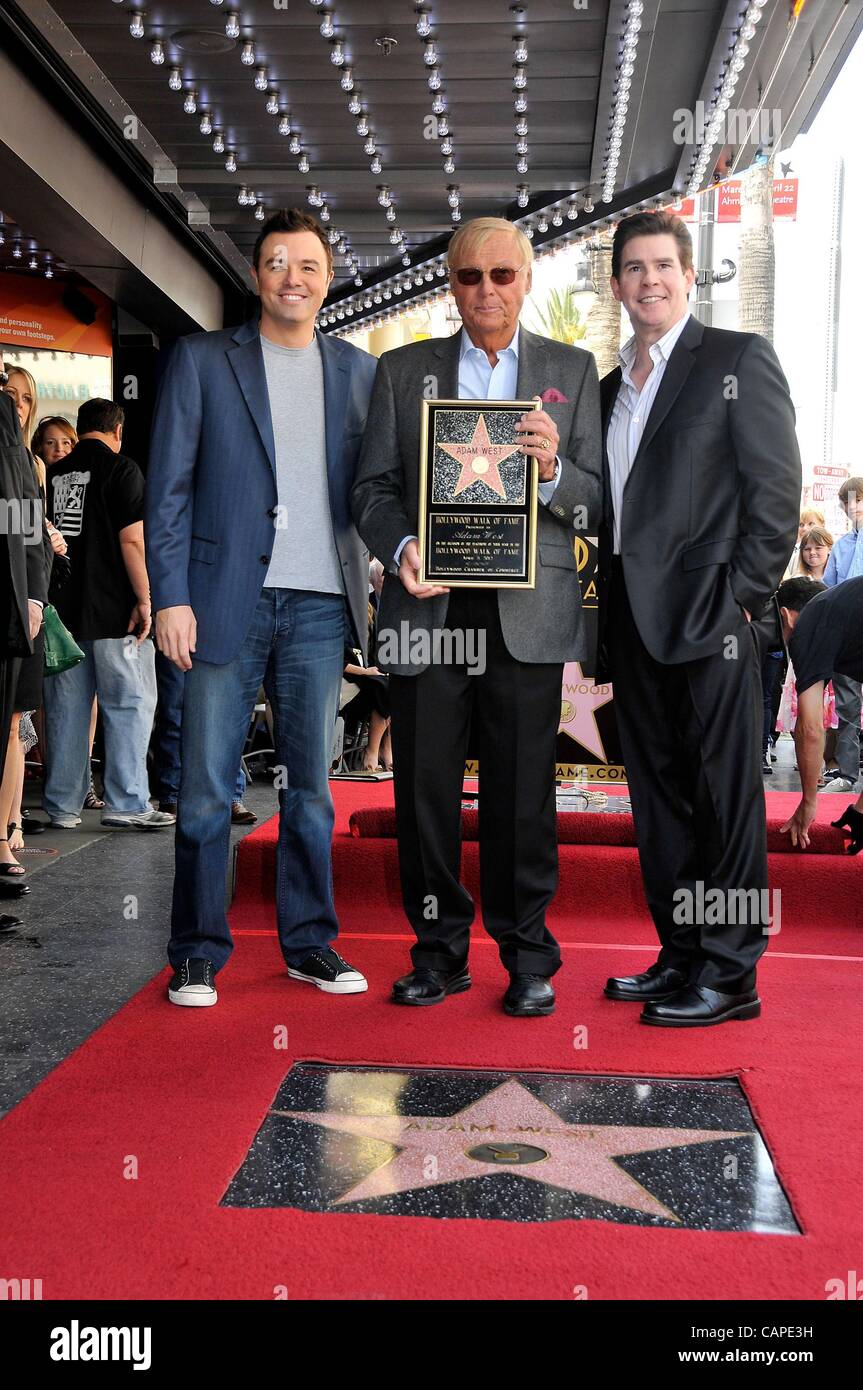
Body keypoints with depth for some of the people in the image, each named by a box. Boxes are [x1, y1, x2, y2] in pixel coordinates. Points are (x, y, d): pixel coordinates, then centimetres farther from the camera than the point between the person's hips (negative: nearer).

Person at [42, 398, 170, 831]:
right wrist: (144, 599, -9)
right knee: (129, 704, 1)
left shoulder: (54, 473, 12)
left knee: (65, 709, 9)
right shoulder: (121, 469, -5)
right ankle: (127, 803, -1)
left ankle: (62, 805, 12)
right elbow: (131, 540, -12)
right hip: (112, 610, -5)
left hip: (63, 609, 6)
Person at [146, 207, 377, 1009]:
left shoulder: (358, 371, 13)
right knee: (205, 789, 1)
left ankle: (310, 943, 20)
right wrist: (171, 597, -7)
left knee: (310, 785, 9)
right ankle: (198, 953, 12)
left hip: (319, 607, 3)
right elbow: (168, 485, 1)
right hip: (227, 601, -2)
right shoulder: (201, 360, 6)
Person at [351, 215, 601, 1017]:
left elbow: (599, 500, 5)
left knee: (521, 790, 3)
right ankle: (439, 949, 19)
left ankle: (527, 954, 17)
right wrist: (399, 547, -12)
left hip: (527, 611, -1)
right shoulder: (402, 371, 12)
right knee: (425, 786, 5)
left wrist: (554, 469, -16)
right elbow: (373, 486, 7)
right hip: (427, 607, 1)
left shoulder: (573, 371, 11)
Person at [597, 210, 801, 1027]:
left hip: (708, 618, -7)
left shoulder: (737, 360, -1)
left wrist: (743, 594, -12)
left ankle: (730, 973, 6)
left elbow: (776, 487, -7)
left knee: (724, 797, -2)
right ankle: (680, 955, 22)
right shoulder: (611, 387, 18)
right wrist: (608, 611, 9)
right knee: (658, 797, 11)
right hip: (635, 622, 7)